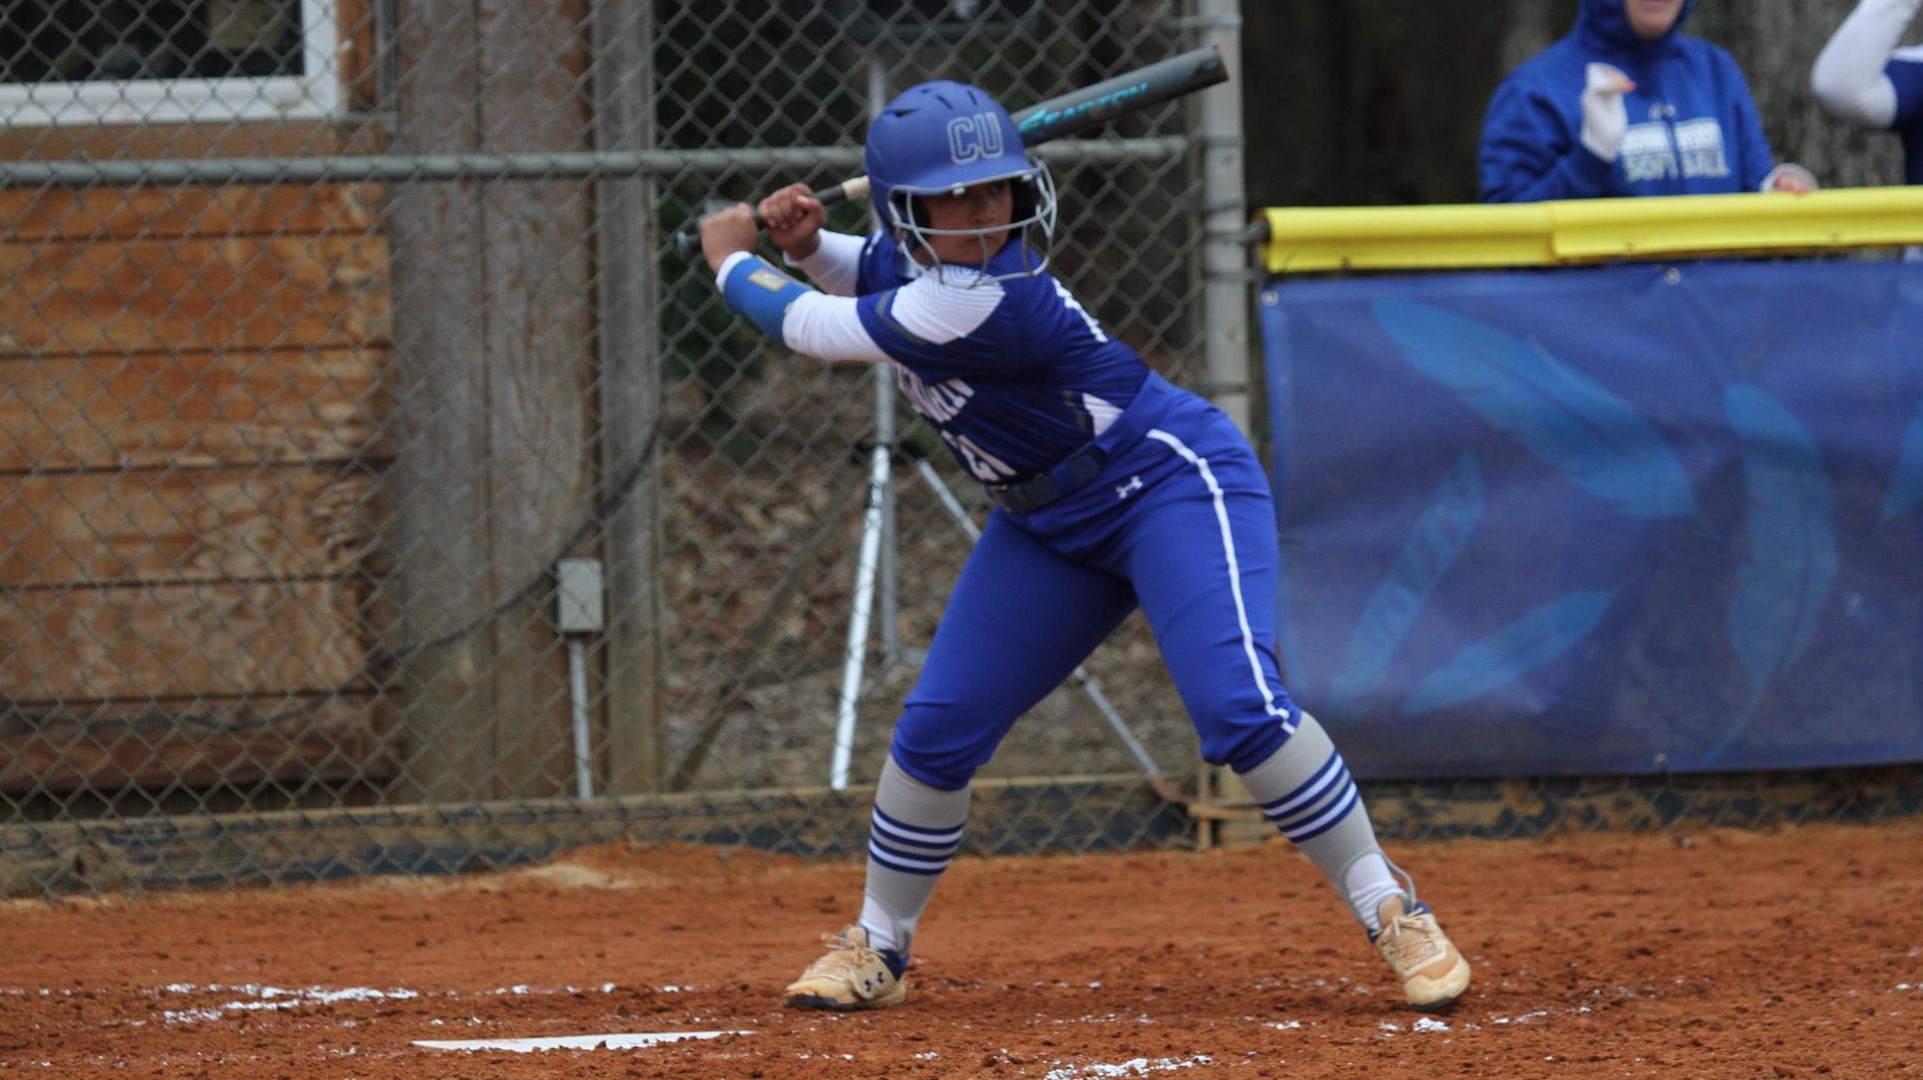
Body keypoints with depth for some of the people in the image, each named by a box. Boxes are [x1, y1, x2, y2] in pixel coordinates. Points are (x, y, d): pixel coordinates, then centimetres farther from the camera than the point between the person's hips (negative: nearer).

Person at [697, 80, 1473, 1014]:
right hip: (1051, 526, 8)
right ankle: (876, 950, 18)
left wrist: (734, 261, -2)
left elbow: (808, 328, -21)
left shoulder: (988, 299, -32)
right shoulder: (907, 258, -6)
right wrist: (803, 244, -2)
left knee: (1240, 709, -25)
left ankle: (1391, 912, -14)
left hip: (1174, 488, -8)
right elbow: (861, 273, 21)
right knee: (936, 730, 2)